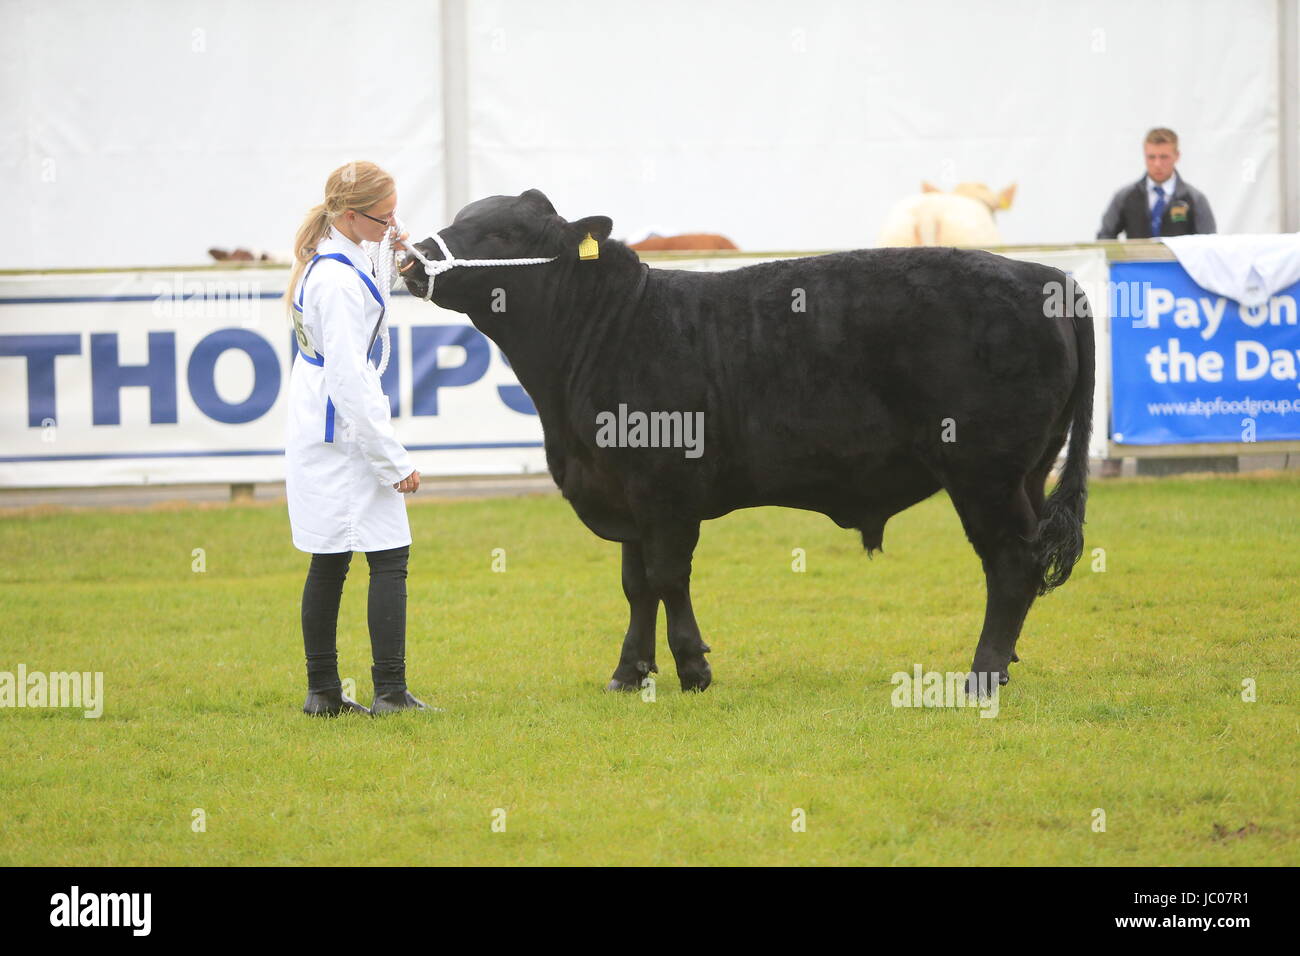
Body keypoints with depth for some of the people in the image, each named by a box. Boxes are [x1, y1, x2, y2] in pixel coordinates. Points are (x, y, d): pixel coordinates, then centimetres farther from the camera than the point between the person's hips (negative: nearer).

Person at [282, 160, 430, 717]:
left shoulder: (327, 258, 8)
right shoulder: (340, 281, -21)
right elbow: (348, 382, -23)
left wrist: (387, 271, 11)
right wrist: (395, 462, -19)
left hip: (316, 434, 10)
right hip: (344, 435, -10)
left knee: (330, 562, 12)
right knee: (389, 556, -6)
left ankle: (322, 692, 16)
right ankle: (390, 692, -7)